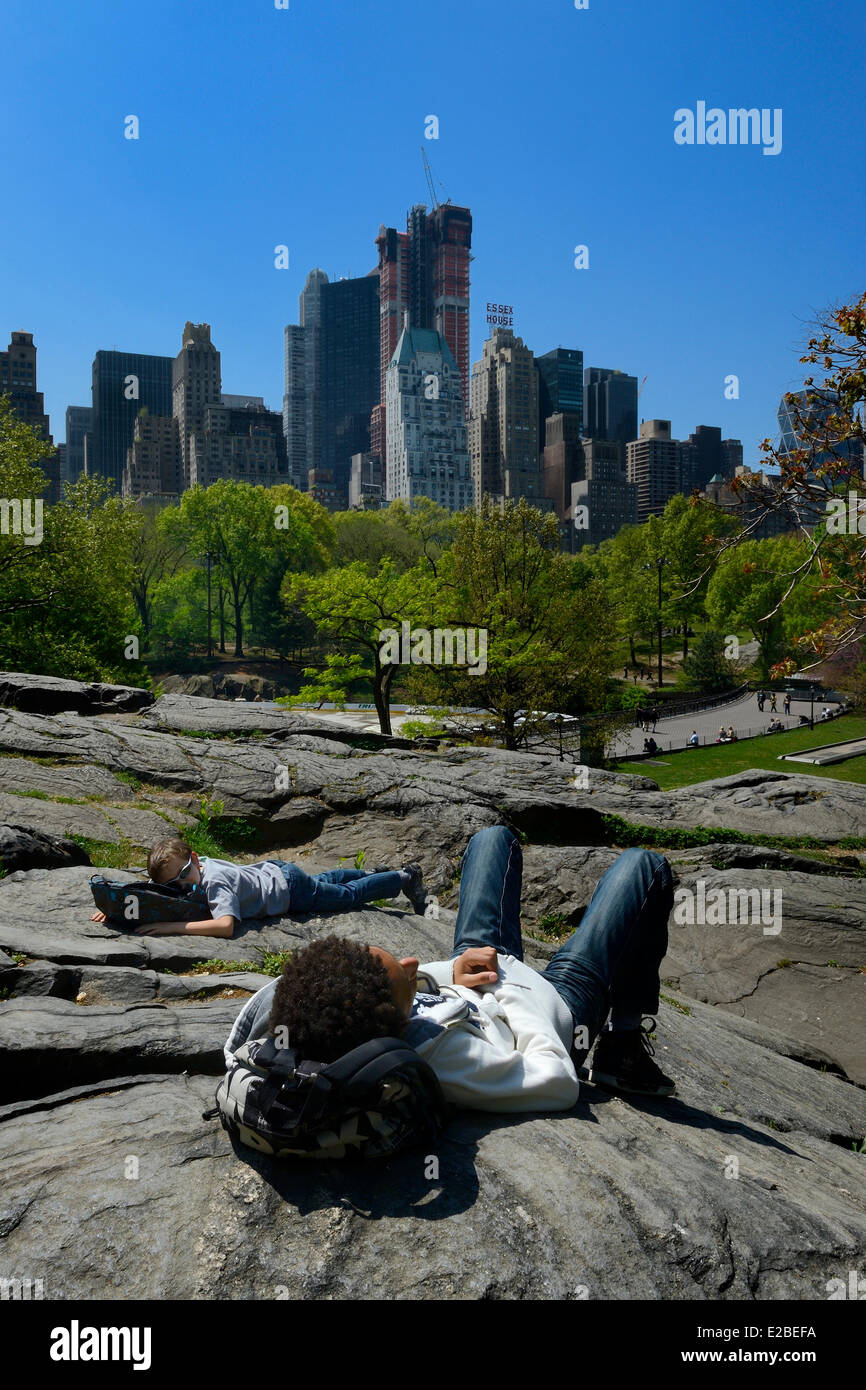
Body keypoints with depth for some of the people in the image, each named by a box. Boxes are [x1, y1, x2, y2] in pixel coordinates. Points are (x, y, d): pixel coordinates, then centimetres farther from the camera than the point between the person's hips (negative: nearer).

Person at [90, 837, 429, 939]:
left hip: (289, 887, -7)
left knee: (350, 895, 15)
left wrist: (173, 926, -53)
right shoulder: (182, 874, -15)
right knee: (324, 880, 33)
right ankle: (371, 873, 54)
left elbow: (225, 925, -52)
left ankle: (404, 877, 34)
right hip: (271, 869, 7)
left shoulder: (216, 881, -38)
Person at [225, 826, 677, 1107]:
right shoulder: (447, 1061, -49)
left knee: (494, 837, 25)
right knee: (644, 866, 4)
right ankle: (626, 1048, 18)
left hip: (463, 981, 6)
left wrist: (445, 975, -19)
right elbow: (559, 1085, -34)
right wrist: (515, 983, -24)